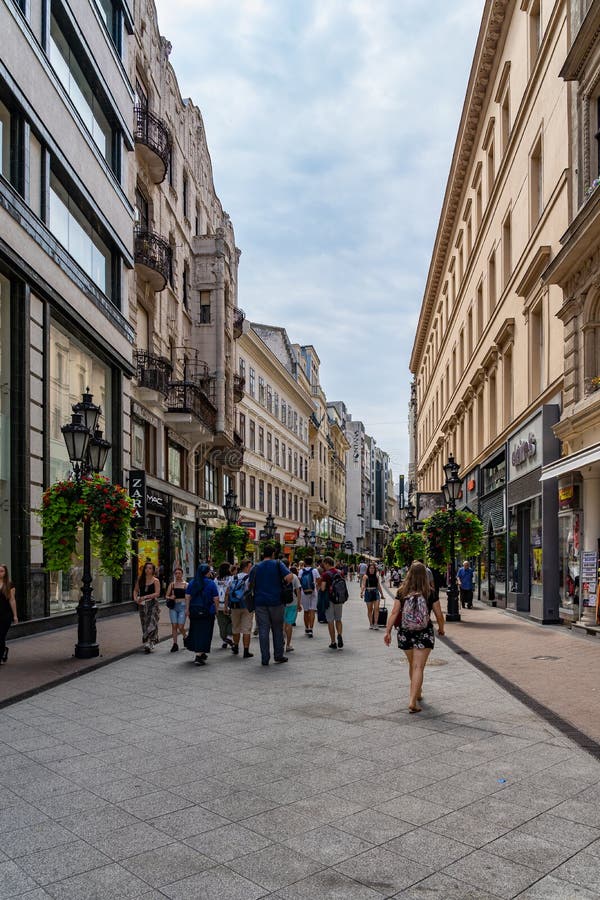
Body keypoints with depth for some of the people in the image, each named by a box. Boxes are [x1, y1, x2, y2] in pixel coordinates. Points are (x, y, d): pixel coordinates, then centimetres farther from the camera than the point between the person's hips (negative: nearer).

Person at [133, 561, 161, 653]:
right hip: (142, 605, 4)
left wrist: (145, 597, -18)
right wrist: (135, 598, -4)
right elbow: (136, 590, 15)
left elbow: (157, 593, -11)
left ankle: (149, 644, -13)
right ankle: (147, 644, 20)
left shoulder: (155, 581, -3)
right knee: (144, 625, 8)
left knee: (151, 624, -11)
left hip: (153, 604, -4)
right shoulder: (140, 579, 9)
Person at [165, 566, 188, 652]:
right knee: (174, 625, -3)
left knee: (180, 626, -7)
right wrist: (170, 598, -9)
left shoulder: (186, 585, 2)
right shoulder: (172, 585, 9)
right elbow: (166, 596, 13)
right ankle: (175, 644, 7)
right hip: (173, 606, 3)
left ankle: (184, 637, 24)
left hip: (182, 606, -2)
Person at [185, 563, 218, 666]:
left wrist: (187, 609, 6)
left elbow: (187, 597, 3)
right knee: (204, 632, -1)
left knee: (195, 631, 16)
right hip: (207, 611, -4)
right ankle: (199, 656, -6)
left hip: (194, 611, 4)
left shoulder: (192, 582, 5)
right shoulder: (211, 583, -7)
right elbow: (216, 598, -8)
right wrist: (216, 609, 3)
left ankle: (200, 653, 25)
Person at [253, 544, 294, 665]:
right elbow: (289, 576, -15)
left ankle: (265, 659, 1)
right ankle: (278, 656, 19)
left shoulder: (256, 568, 5)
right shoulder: (277, 564, -2)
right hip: (276, 601, -1)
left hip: (260, 602, 1)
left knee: (263, 630, 2)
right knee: (277, 629, 13)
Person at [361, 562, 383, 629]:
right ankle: (371, 624, 16)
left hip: (376, 592, 2)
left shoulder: (377, 576, 10)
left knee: (376, 608, -9)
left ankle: (375, 624, -10)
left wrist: (382, 594, 22)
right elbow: (363, 585, -9)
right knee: (370, 609, 6)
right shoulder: (365, 576, -1)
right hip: (368, 593, -2)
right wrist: (361, 592, -26)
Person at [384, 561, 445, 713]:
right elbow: (439, 615, -2)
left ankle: (416, 692, 41)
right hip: (424, 634, -3)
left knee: (412, 665, 22)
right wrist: (441, 628, 16)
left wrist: (388, 631, -8)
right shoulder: (430, 593, -7)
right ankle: (412, 701, -12)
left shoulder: (402, 592, -4)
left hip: (405, 633, 3)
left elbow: (394, 613, -10)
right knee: (418, 667, -2)